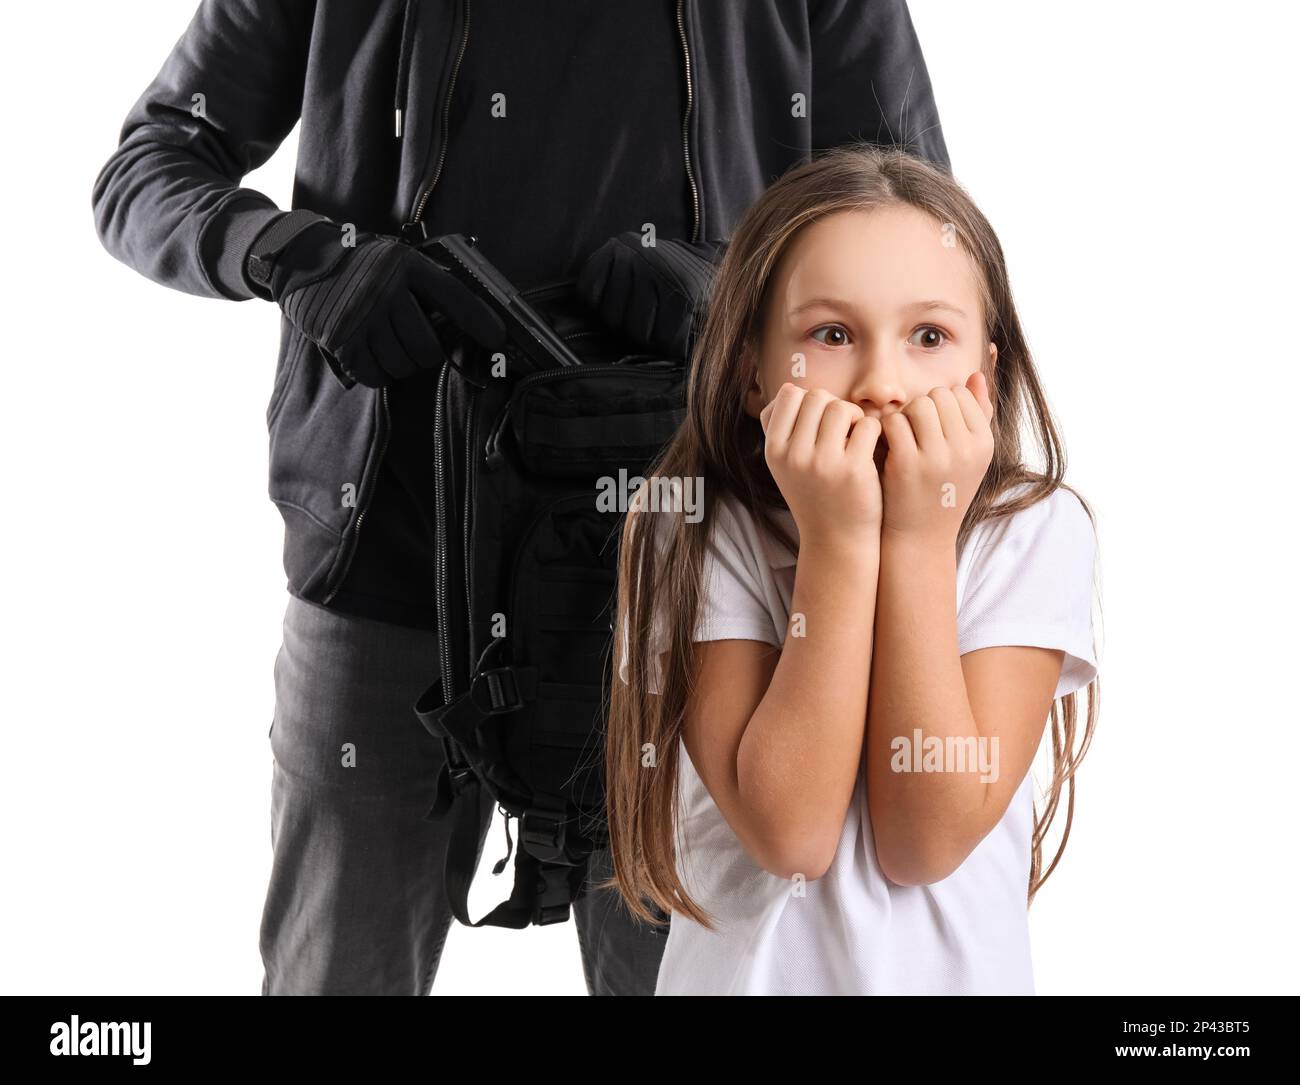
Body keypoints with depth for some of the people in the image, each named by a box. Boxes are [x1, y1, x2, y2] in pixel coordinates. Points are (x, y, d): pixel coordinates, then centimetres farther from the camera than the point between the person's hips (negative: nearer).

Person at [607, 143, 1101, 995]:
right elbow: (790, 833, -25)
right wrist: (840, 539, -29)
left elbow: (925, 844, -22)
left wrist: (919, 537, -26)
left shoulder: (1034, 530, -16)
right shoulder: (694, 533, -17)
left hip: (957, 966, 1)